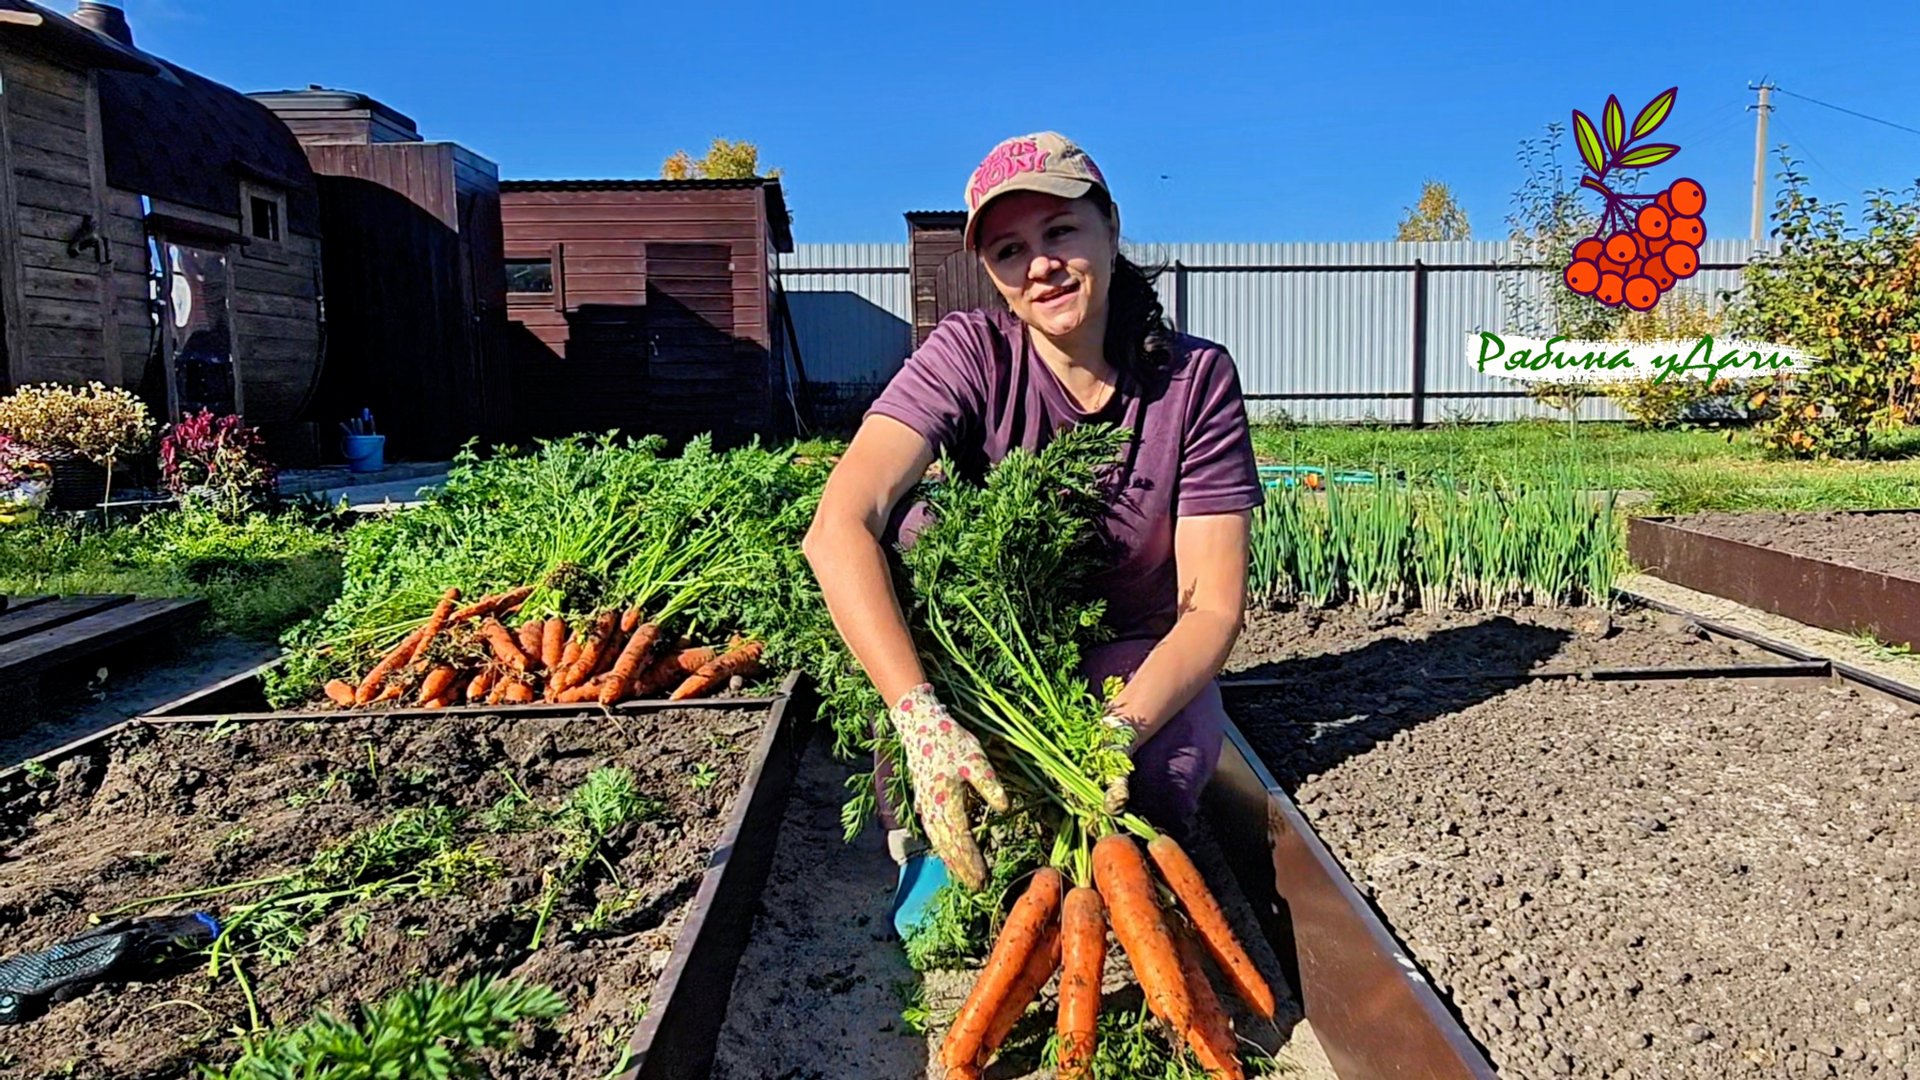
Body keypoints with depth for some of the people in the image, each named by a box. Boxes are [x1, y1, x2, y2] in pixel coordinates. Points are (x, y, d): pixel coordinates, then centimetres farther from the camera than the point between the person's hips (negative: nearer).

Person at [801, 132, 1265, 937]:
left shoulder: (1196, 378, -16)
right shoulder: (970, 353, -19)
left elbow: (1213, 605, -19)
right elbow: (839, 526, -34)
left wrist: (1120, 730, -37)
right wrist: (921, 719, -46)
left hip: (1130, 652, 0)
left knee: (1171, 765, -33)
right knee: (920, 521, -30)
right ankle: (928, 836, -17)